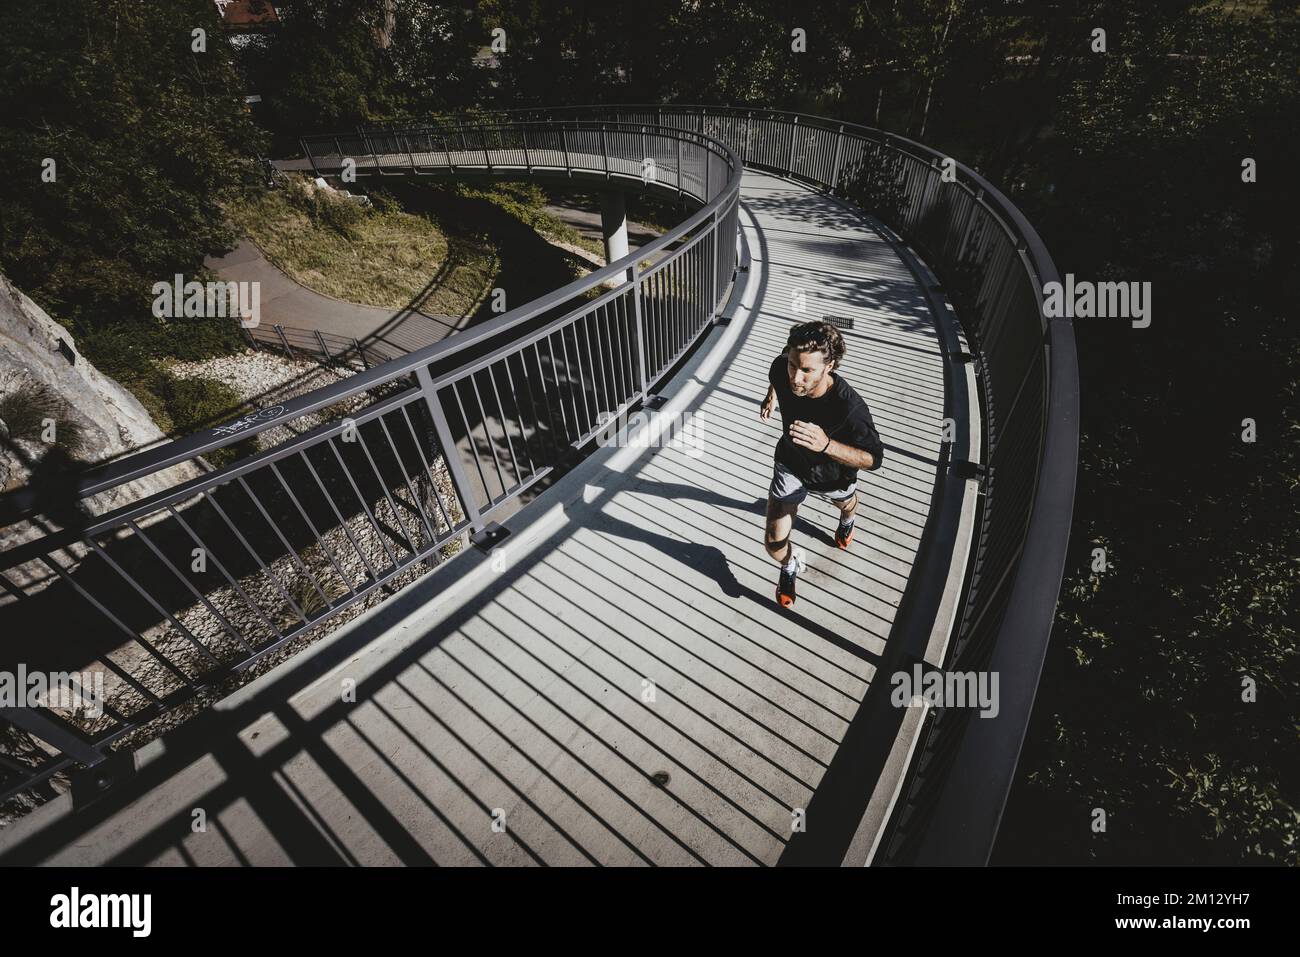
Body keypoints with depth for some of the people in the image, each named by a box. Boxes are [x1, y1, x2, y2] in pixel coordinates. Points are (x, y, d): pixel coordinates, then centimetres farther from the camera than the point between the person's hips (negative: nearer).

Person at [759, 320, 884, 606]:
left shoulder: (850, 408, -41)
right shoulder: (782, 368, -28)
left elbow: (873, 458, -31)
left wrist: (826, 445, -47)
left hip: (832, 473, -1)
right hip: (790, 465, 2)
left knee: (847, 502, 35)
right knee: (774, 542, -3)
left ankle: (847, 520, 75)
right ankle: (790, 565, 34)